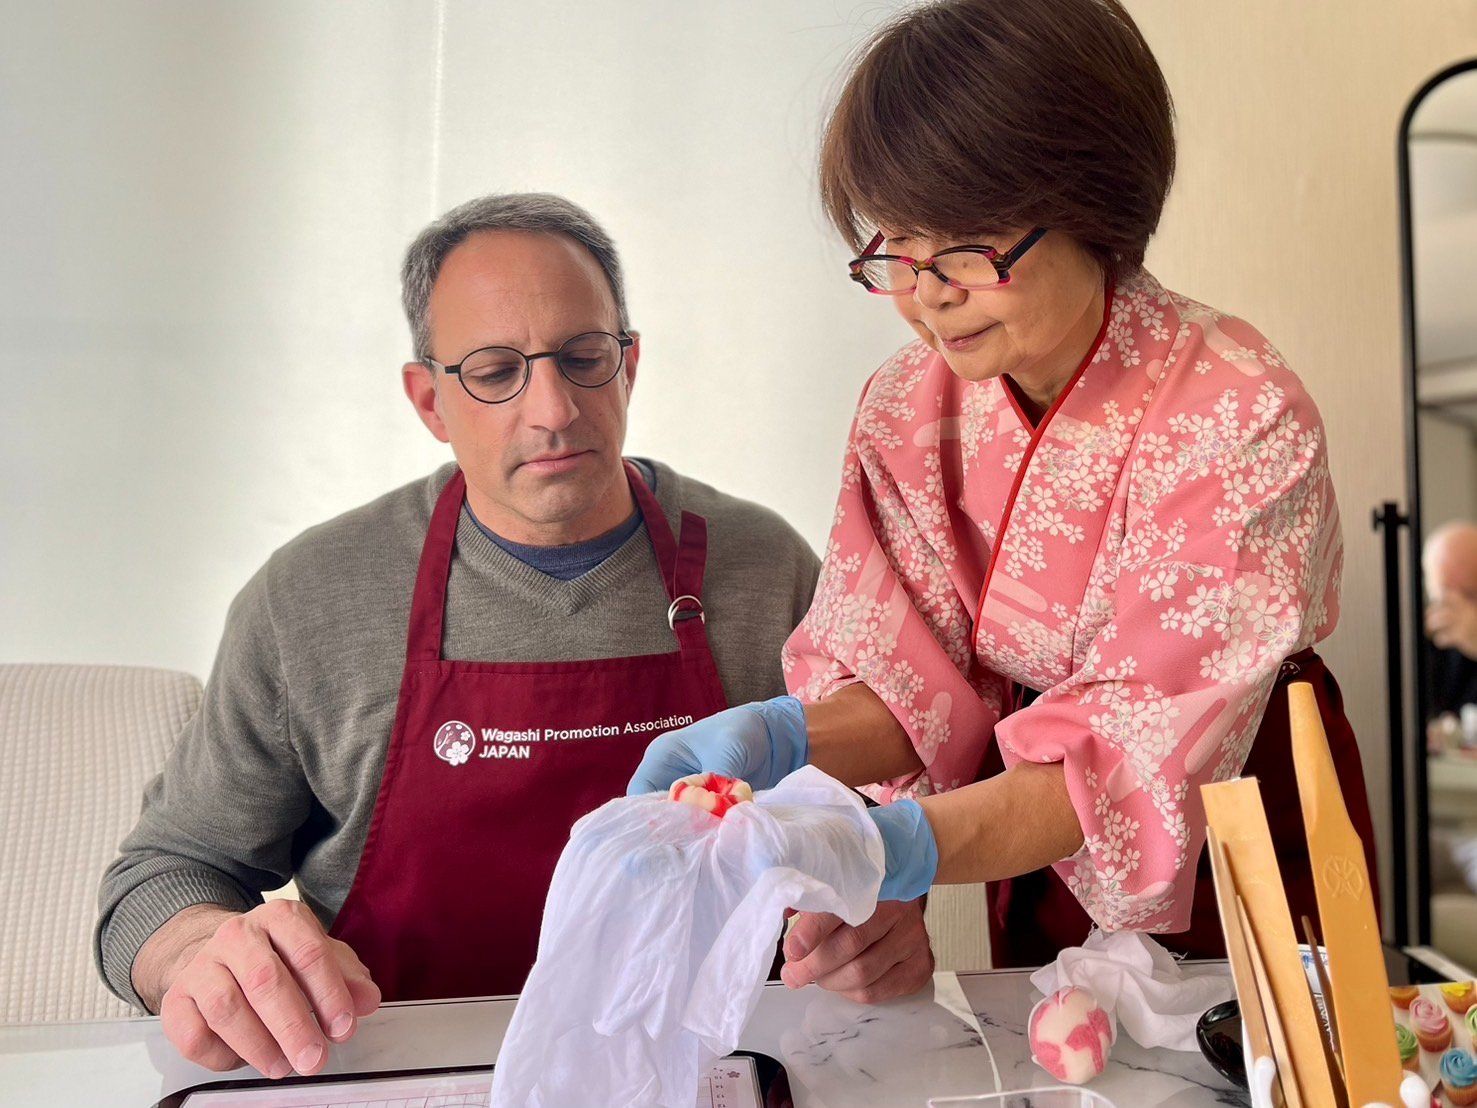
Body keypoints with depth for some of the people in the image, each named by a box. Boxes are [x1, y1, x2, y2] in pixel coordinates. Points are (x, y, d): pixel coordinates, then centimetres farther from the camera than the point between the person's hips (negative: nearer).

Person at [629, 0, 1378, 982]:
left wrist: (906, 847, -44)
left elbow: (1145, 750, -28)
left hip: (1246, 871, -3)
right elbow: (919, 683, -9)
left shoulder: (1241, 419, -23)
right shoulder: (907, 405, -8)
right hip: (1036, 877, 3)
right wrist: (784, 737, -30)